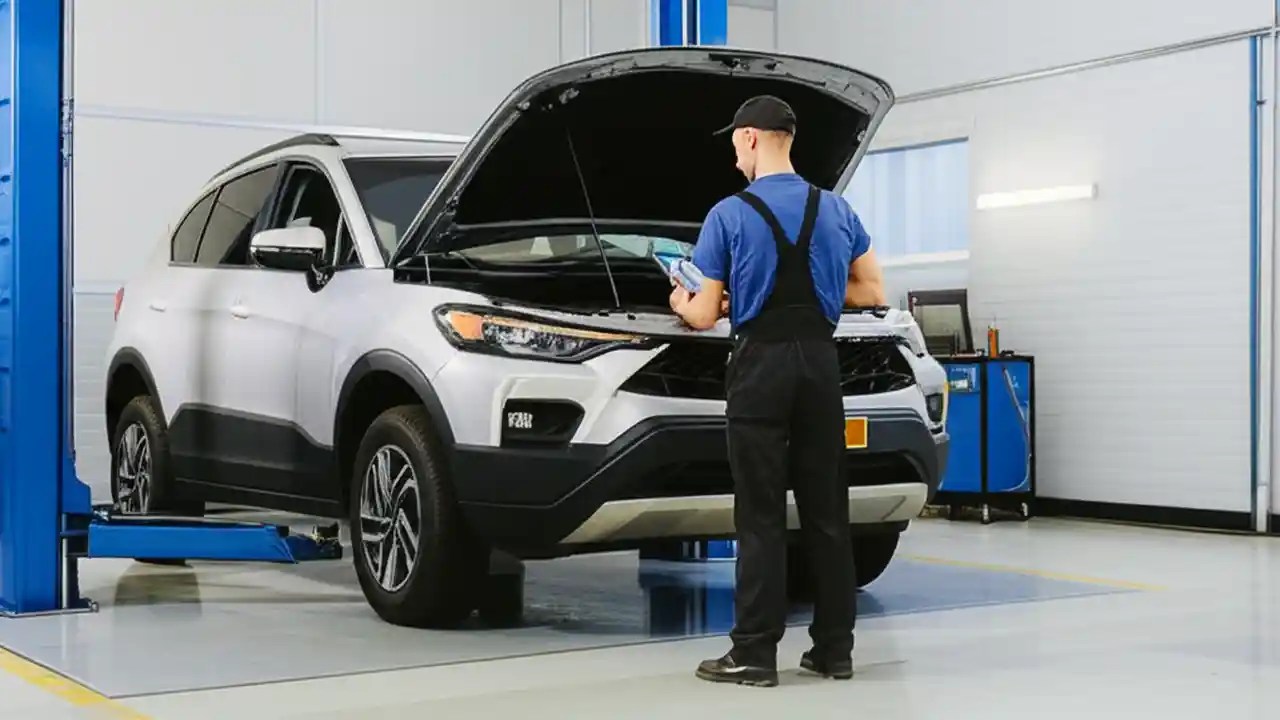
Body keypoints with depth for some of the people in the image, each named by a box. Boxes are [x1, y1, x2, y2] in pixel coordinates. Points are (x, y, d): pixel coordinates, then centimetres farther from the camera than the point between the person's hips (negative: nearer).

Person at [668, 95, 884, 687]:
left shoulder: (730, 215, -6)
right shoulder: (837, 210, 7)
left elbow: (705, 316, -3)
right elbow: (872, 292, 12)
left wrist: (681, 303, 20)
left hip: (761, 365, -4)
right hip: (819, 362, 4)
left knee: (761, 516, -1)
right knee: (825, 511, 9)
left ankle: (755, 653, 1)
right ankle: (834, 648, 13)